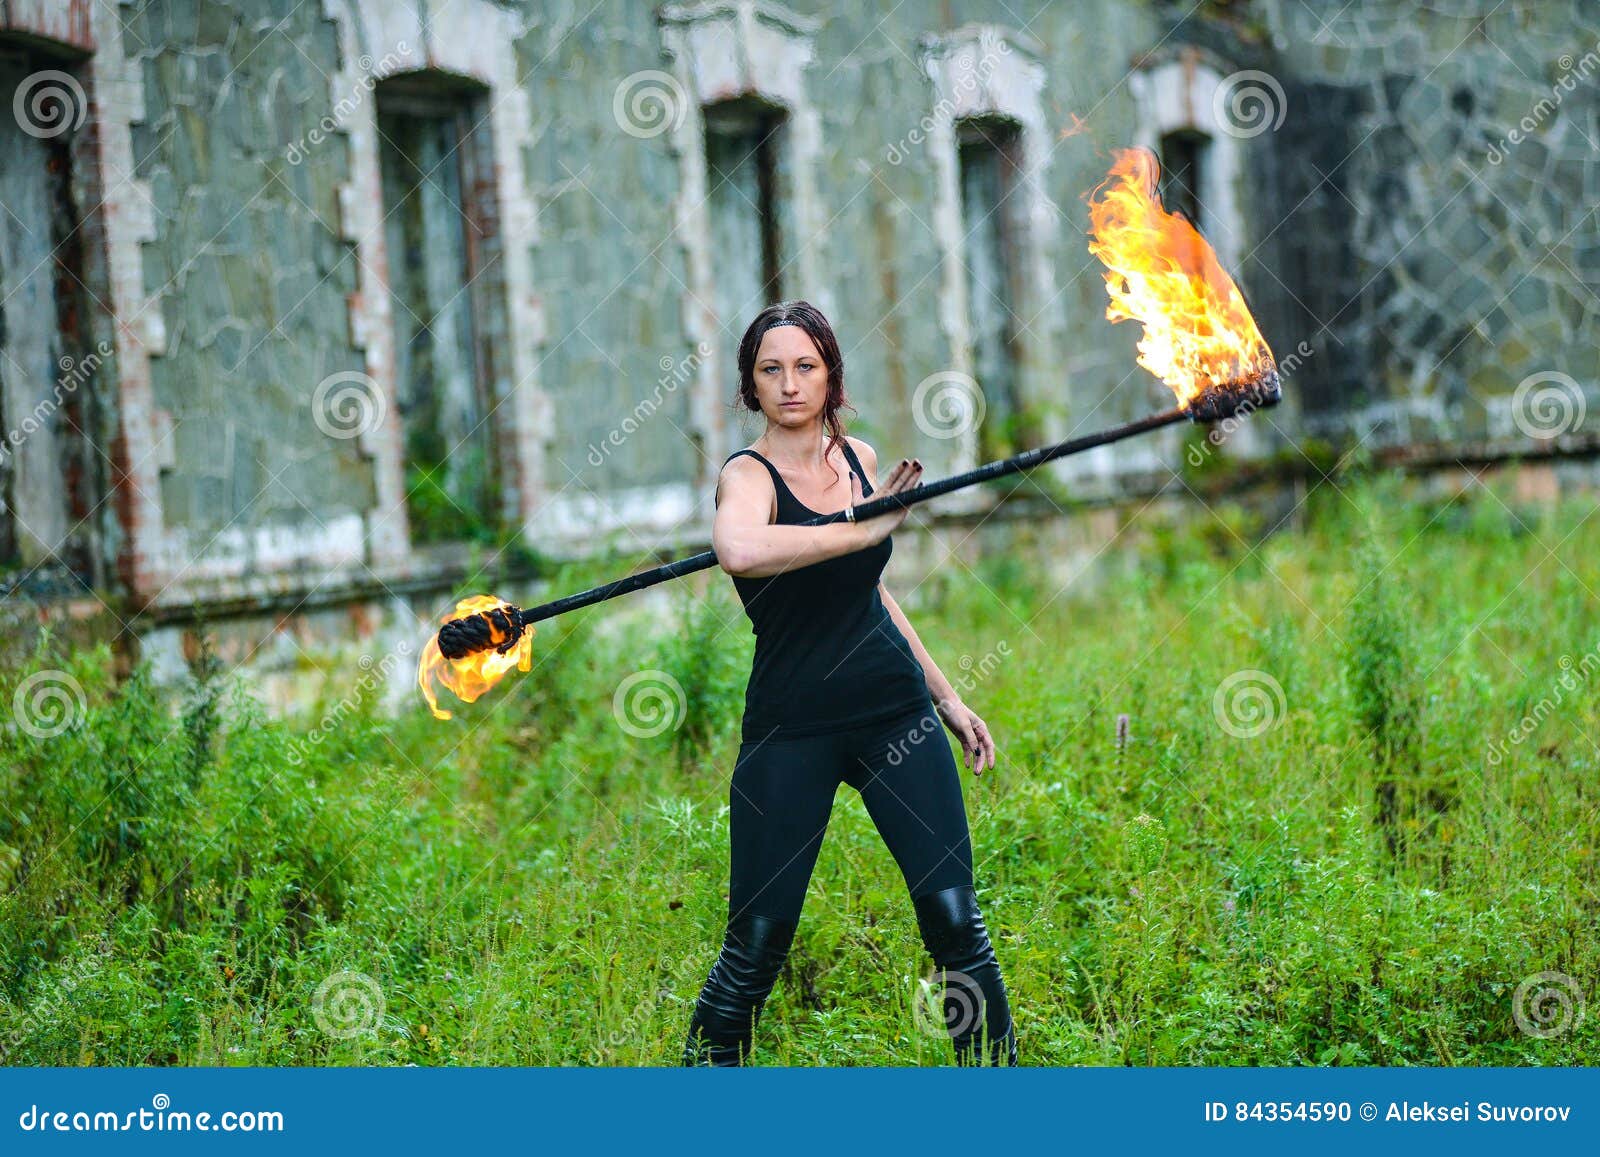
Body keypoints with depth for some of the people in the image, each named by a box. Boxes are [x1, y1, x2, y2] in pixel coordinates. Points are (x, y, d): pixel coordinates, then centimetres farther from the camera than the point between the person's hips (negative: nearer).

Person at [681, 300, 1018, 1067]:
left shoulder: (858, 458, 8)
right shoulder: (748, 474, -10)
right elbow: (739, 550, -36)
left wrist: (946, 696, 24)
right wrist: (866, 528, -30)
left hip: (895, 712, 5)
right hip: (790, 729, -4)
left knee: (954, 917, -2)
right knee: (757, 940, -2)